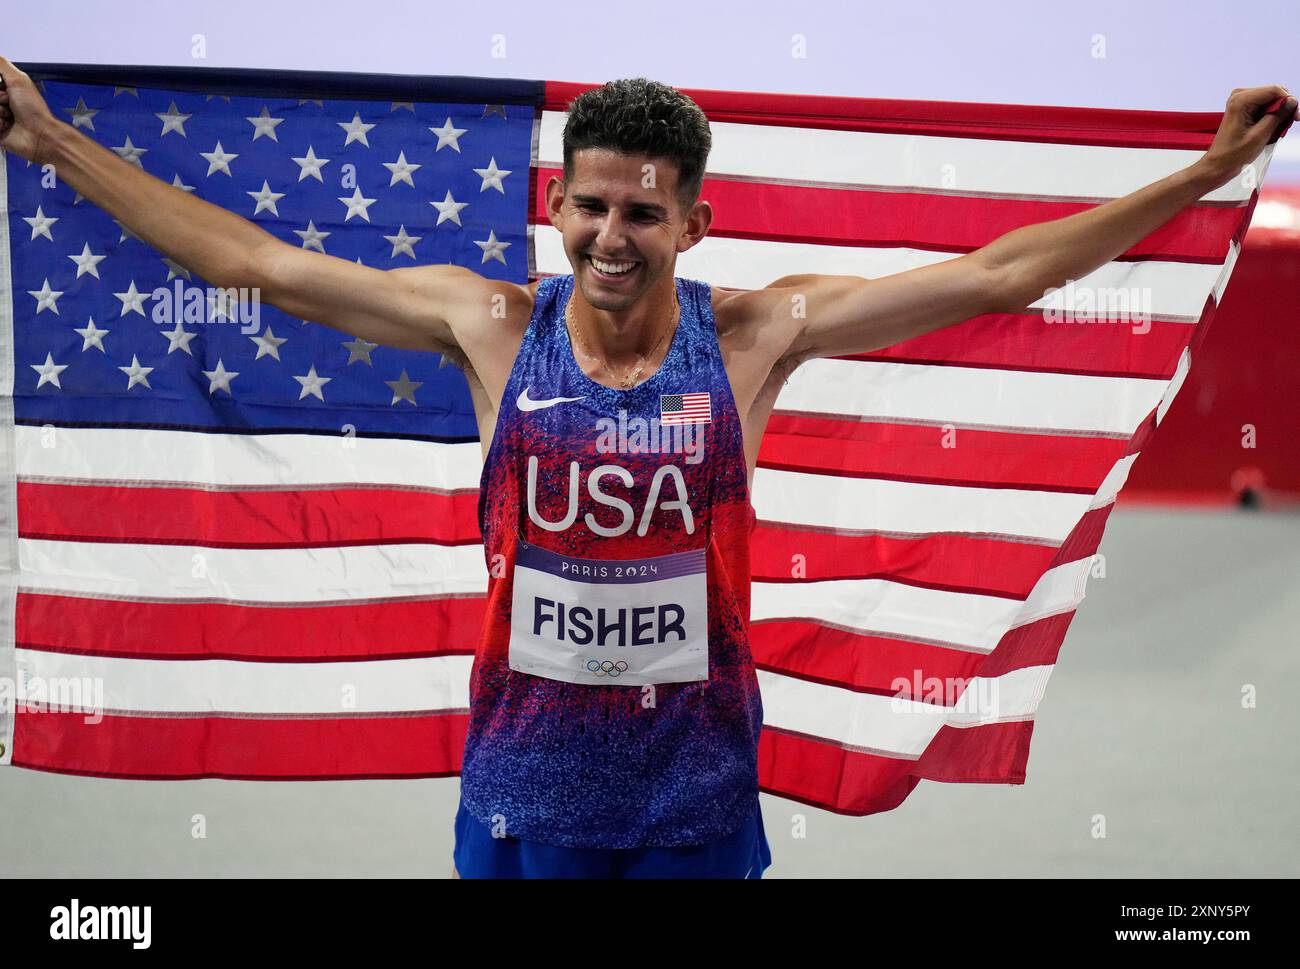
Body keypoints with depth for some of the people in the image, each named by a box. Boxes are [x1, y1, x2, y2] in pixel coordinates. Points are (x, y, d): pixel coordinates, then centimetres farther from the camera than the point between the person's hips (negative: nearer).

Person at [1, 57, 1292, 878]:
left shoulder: (755, 334, -4)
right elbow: (254, 262, 1)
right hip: (524, 782, 1)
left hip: (697, 783, 0)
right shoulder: (493, 326, -3)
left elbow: (996, 274, -2)